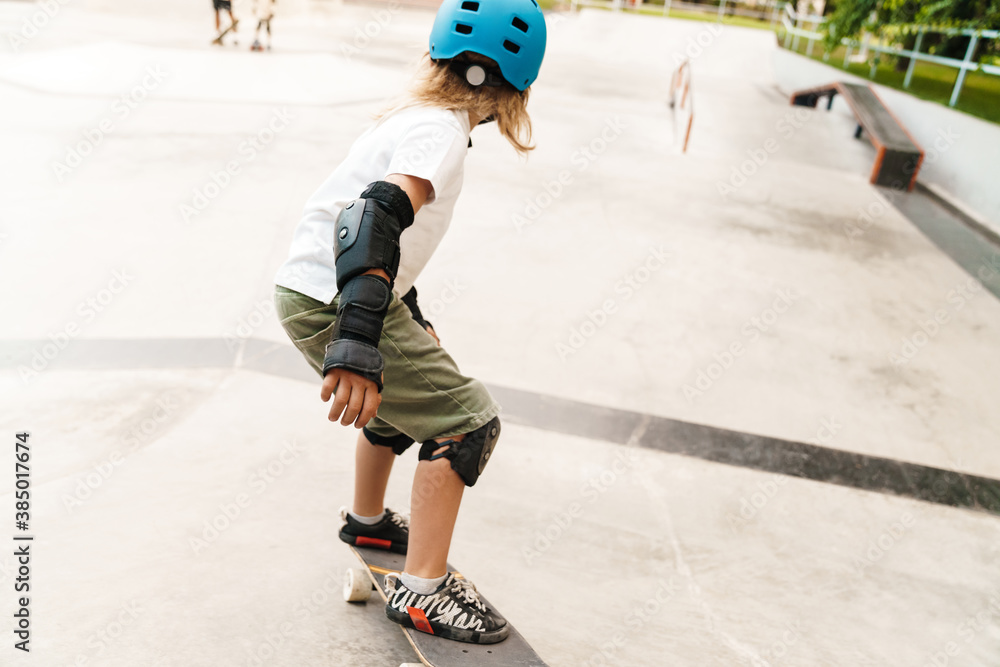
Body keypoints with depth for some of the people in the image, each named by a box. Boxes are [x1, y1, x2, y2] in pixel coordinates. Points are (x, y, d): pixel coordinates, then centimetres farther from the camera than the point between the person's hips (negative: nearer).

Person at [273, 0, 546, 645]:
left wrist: (409, 317, 32)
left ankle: (368, 520, 47)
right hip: (333, 304, -10)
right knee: (467, 420, -8)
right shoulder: (441, 132, -15)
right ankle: (422, 591, -1)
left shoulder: (418, 115, 17)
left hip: (310, 293, 10)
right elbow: (378, 218, -33)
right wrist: (359, 347, -43)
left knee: (404, 392, 29)